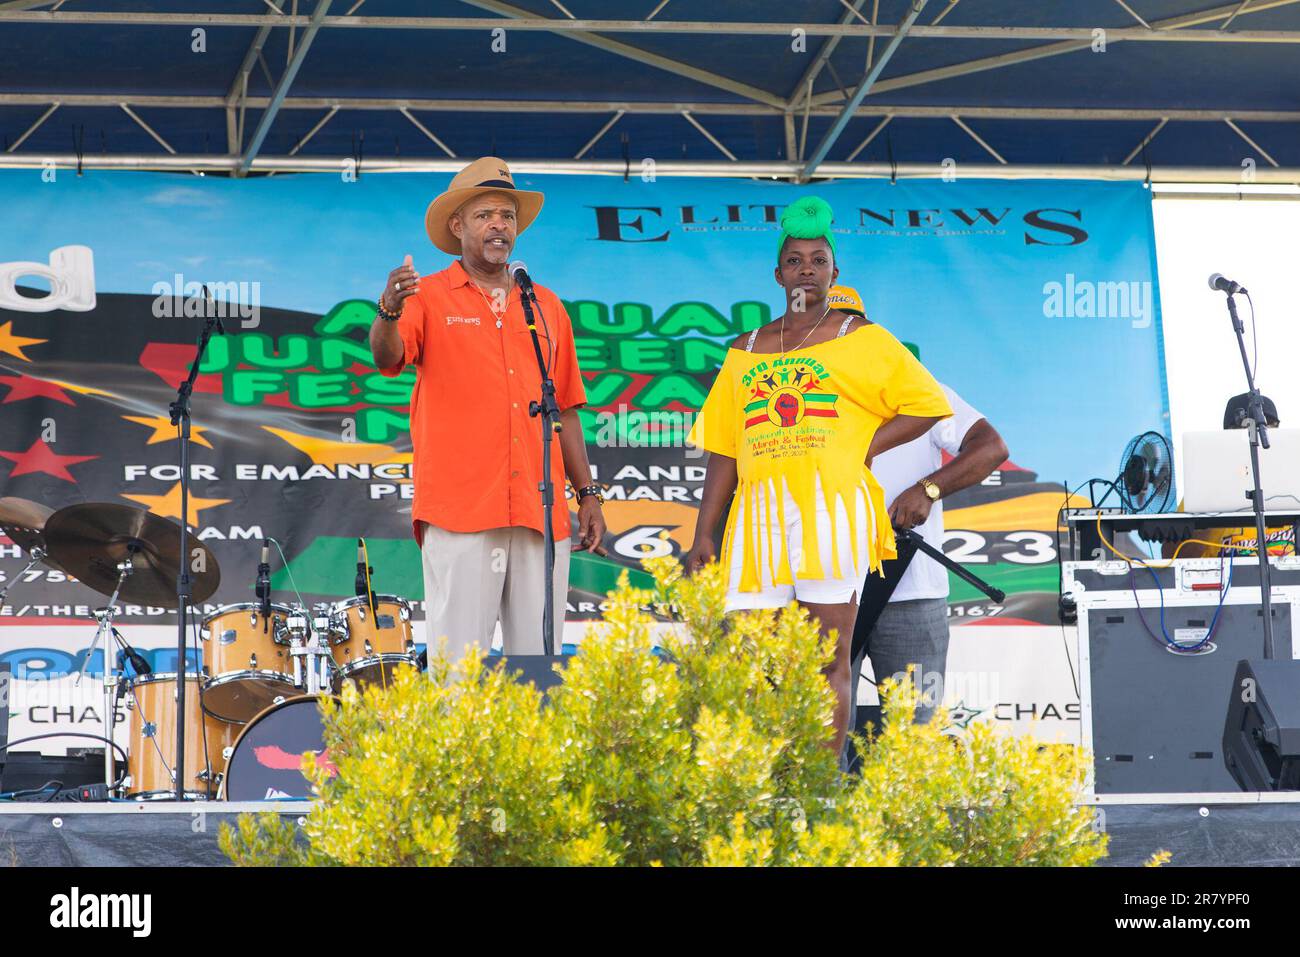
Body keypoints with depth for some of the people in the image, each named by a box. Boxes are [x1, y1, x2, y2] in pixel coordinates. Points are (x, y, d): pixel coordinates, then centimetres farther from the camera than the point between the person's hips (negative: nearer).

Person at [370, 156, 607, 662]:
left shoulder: (546, 306, 18)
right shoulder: (429, 296, 6)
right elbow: (386, 357, -13)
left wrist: (587, 493, 14)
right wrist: (389, 313, -35)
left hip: (541, 512, 4)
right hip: (459, 508, -4)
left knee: (538, 657, 3)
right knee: (460, 658, -8)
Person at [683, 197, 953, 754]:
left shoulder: (862, 339, 9)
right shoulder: (746, 352, 19)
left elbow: (929, 405, 7)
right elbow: (723, 451, 17)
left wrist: (863, 449, -3)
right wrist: (703, 536, 10)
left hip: (832, 508, -3)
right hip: (760, 515, 3)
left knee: (828, 655, -5)